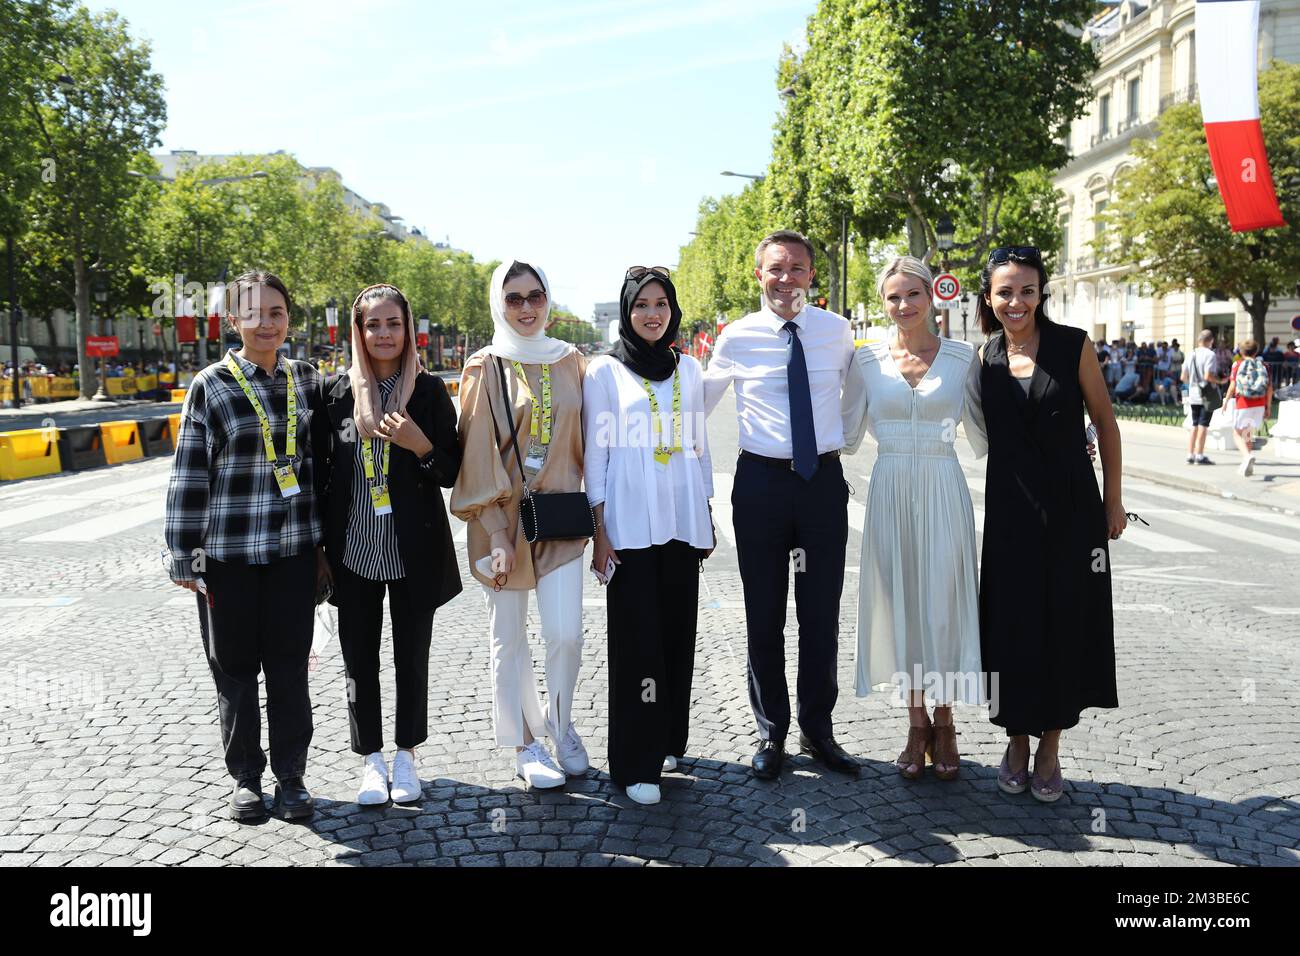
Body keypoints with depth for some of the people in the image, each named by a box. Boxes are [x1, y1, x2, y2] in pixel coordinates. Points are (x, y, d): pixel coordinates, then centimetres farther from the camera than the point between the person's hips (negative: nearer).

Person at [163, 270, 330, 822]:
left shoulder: (306, 382, 5)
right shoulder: (210, 386, -4)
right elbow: (188, 474, -3)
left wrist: (324, 545, 11)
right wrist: (183, 558, -4)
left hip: (293, 548, 2)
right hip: (228, 552, -2)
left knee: (290, 665, 6)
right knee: (235, 667, 8)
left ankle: (291, 776, 20)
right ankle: (246, 777, 24)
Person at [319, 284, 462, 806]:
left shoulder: (429, 390, -2)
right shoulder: (336, 390, 1)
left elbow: (451, 473, 0)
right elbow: (321, 471, 6)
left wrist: (420, 445, -20)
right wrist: (319, 547, 3)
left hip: (413, 550, -1)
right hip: (353, 551, 1)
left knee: (412, 657, 10)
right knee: (359, 659, 9)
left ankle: (406, 755, 26)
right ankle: (370, 758, 24)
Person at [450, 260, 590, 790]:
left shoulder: (570, 362, 8)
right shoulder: (485, 367, -2)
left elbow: (586, 441, 12)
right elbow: (479, 453, -6)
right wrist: (496, 532, -13)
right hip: (503, 517, -2)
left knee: (566, 633, -6)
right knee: (508, 638, 6)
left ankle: (560, 723, 21)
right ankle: (526, 743, 23)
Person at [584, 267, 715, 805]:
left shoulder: (688, 370, 11)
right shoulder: (605, 372, 1)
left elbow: (699, 445, 15)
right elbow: (595, 453, -1)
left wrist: (707, 519, 13)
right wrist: (599, 531, -6)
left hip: (682, 520, 4)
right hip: (629, 523, -4)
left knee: (678, 632, 8)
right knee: (636, 638, -4)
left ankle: (667, 740, 25)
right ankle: (635, 763, 5)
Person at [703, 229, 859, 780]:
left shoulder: (837, 332, 1)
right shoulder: (737, 338, -2)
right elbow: (703, 400, 10)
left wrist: (840, 441, 9)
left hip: (824, 480, 1)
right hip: (761, 482, -1)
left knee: (822, 614, 10)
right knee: (763, 616, 9)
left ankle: (818, 730, 27)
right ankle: (771, 733, 25)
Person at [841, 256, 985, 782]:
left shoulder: (961, 355, 3)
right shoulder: (867, 358, 4)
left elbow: (982, 433, 7)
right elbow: (847, 436, 7)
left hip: (943, 492, -1)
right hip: (890, 493, 1)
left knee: (943, 602, 1)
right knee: (900, 602, 6)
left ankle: (944, 722, 20)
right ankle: (917, 722, 22)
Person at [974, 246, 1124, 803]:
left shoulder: (1072, 345, -5)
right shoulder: (985, 358, 3)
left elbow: (1105, 423, 0)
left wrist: (1113, 501, -1)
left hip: (1072, 508, -2)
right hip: (1010, 511, 2)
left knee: (1065, 623, 5)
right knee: (1012, 625, 6)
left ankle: (1050, 747, 21)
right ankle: (1018, 739, 24)